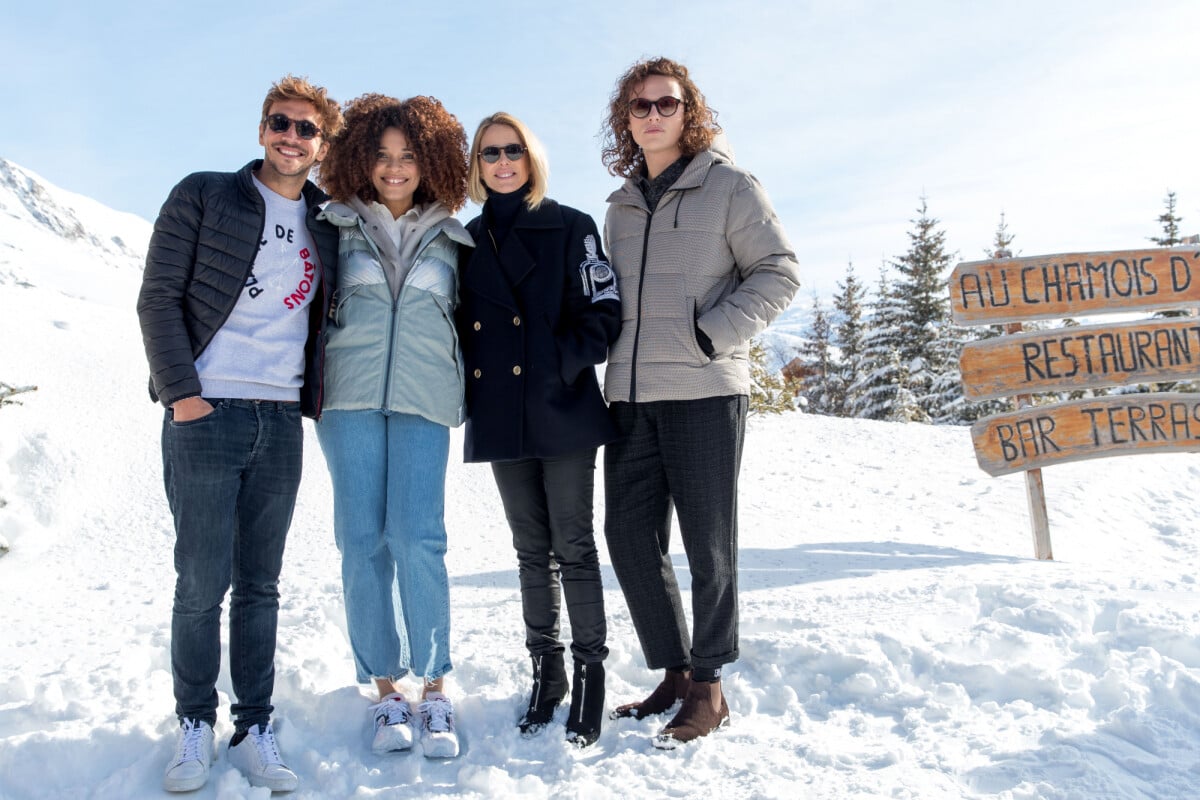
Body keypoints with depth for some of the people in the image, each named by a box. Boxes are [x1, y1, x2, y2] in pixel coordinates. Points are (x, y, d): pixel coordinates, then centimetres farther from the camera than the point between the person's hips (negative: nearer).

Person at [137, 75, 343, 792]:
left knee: (261, 584, 8)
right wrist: (181, 391, -11)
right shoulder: (204, 196, 4)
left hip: (282, 422, 3)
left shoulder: (328, 224, 14)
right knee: (203, 581, 1)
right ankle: (196, 725, 18)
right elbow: (160, 297, -2)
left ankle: (255, 729, 17)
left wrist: (317, 395, 7)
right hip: (205, 413, -3)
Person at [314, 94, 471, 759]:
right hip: (350, 397, 1)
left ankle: (434, 691, 1)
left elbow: (466, 322, 21)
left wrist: (467, 398, 13)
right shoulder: (339, 228, 12)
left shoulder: (451, 240, 14)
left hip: (423, 403, 0)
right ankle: (386, 691, 9)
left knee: (416, 540, -11)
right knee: (362, 542, -2)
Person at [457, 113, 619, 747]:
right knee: (532, 549, 11)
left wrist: (563, 368, -15)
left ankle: (590, 672, 11)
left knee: (573, 546, -1)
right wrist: (471, 385, 3)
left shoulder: (570, 228, 2)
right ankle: (546, 671, 22)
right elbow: (460, 325, 17)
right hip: (500, 418, 4)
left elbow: (605, 309, -4)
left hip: (562, 411, -4)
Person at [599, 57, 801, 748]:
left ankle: (709, 685, 15)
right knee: (630, 537, 5)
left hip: (704, 390, -5)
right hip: (630, 394, 6)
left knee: (708, 544, 1)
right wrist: (611, 360, 10)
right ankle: (673, 673, 21)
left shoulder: (729, 185, 3)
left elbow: (780, 272, -2)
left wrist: (712, 334, -13)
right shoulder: (622, 205, 19)